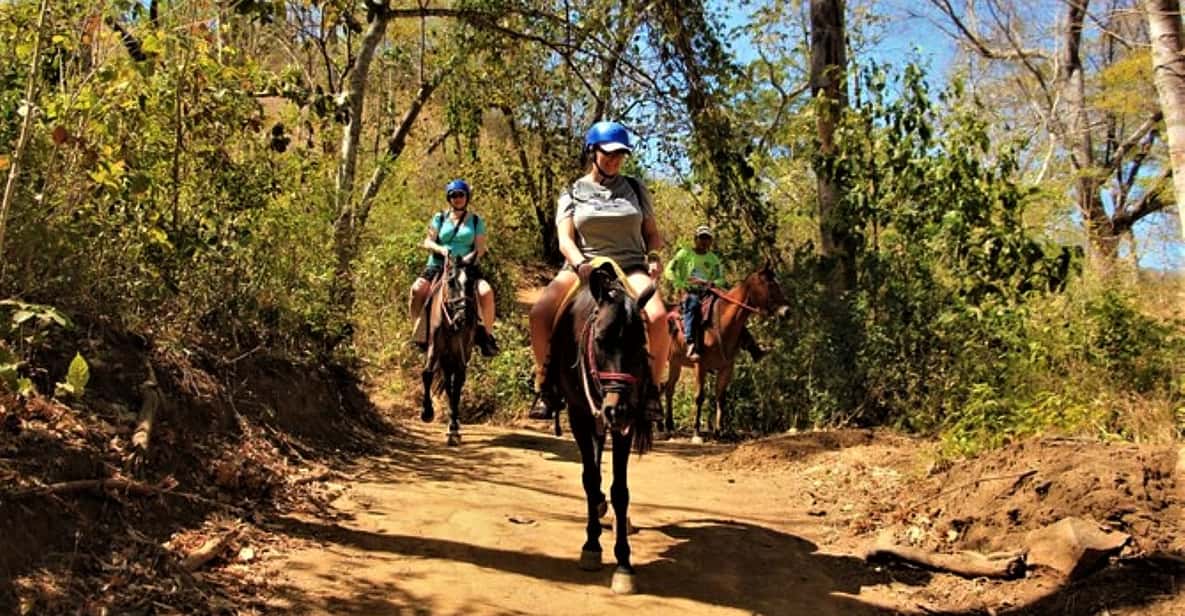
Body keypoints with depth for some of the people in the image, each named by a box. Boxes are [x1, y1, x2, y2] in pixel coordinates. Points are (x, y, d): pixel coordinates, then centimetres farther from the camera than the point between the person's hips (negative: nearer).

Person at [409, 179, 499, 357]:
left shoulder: (476, 221, 11)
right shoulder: (440, 218, 12)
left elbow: (480, 247, 2)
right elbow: (428, 242, 4)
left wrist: (472, 256, -19)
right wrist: (440, 248, -17)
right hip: (438, 265, 1)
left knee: (486, 292, -28)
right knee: (417, 289, -27)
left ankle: (487, 334, -11)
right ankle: (420, 329, -7)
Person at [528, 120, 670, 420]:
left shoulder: (635, 189, 13)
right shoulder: (573, 193, 8)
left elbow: (652, 233, 16)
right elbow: (565, 238, -3)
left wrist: (654, 256, -6)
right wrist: (580, 264, -23)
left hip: (630, 268, 0)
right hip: (583, 268, 0)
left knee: (658, 317, -31)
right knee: (539, 314, -27)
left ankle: (652, 390, -12)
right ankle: (546, 389, -10)